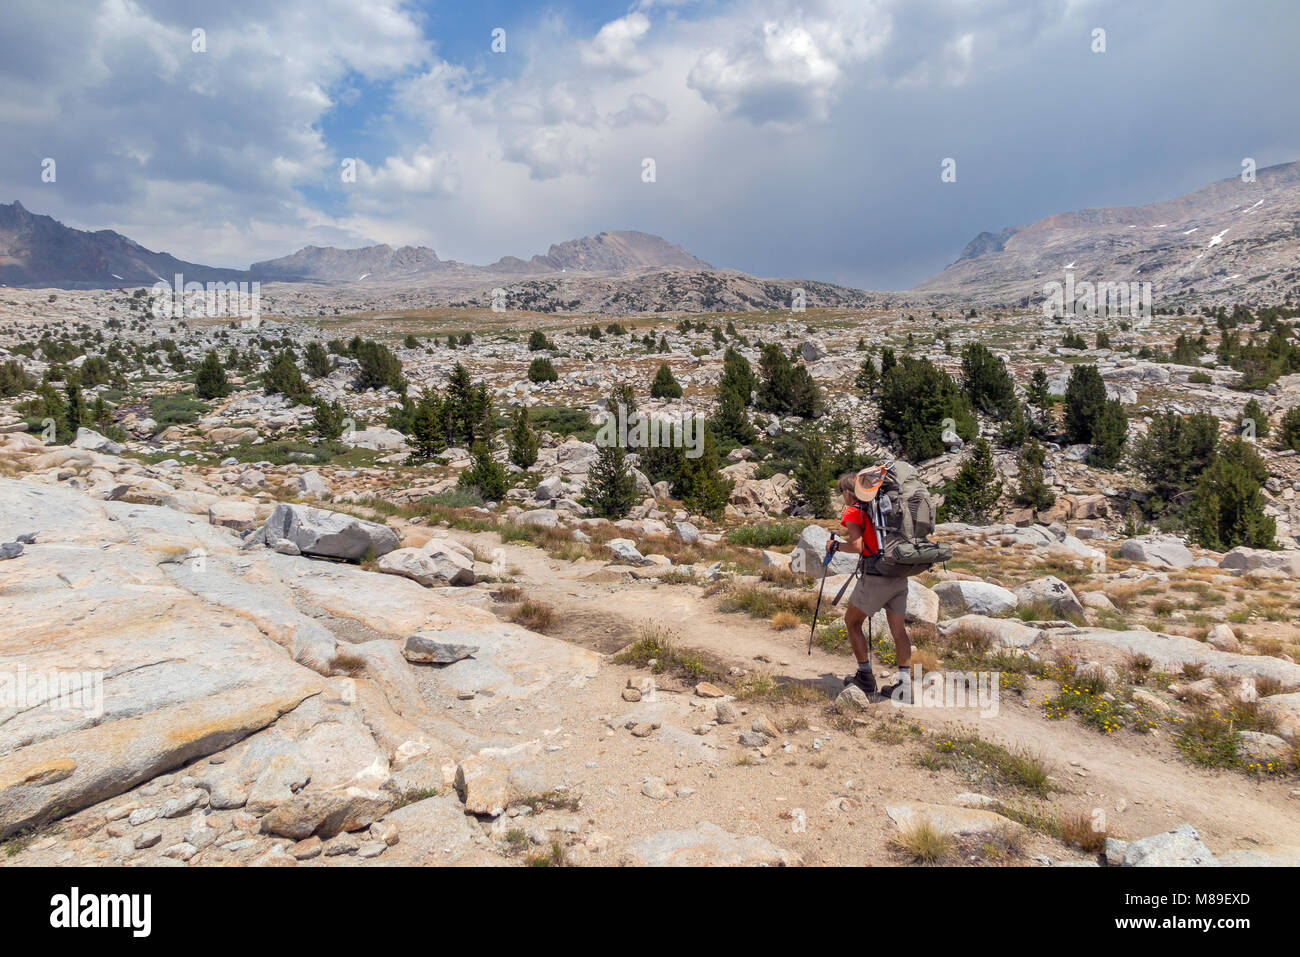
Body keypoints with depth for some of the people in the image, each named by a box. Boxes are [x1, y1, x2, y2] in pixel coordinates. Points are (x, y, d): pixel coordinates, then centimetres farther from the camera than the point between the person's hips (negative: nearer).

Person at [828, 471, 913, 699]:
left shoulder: (852, 512, -5)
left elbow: (858, 547, -17)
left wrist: (835, 546, 0)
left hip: (875, 577, -6)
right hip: (899, 575, 6)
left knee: (851, 621, 12)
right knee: (898, 629, 11)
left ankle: (865, 676, 14)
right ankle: (905, 682, 8)